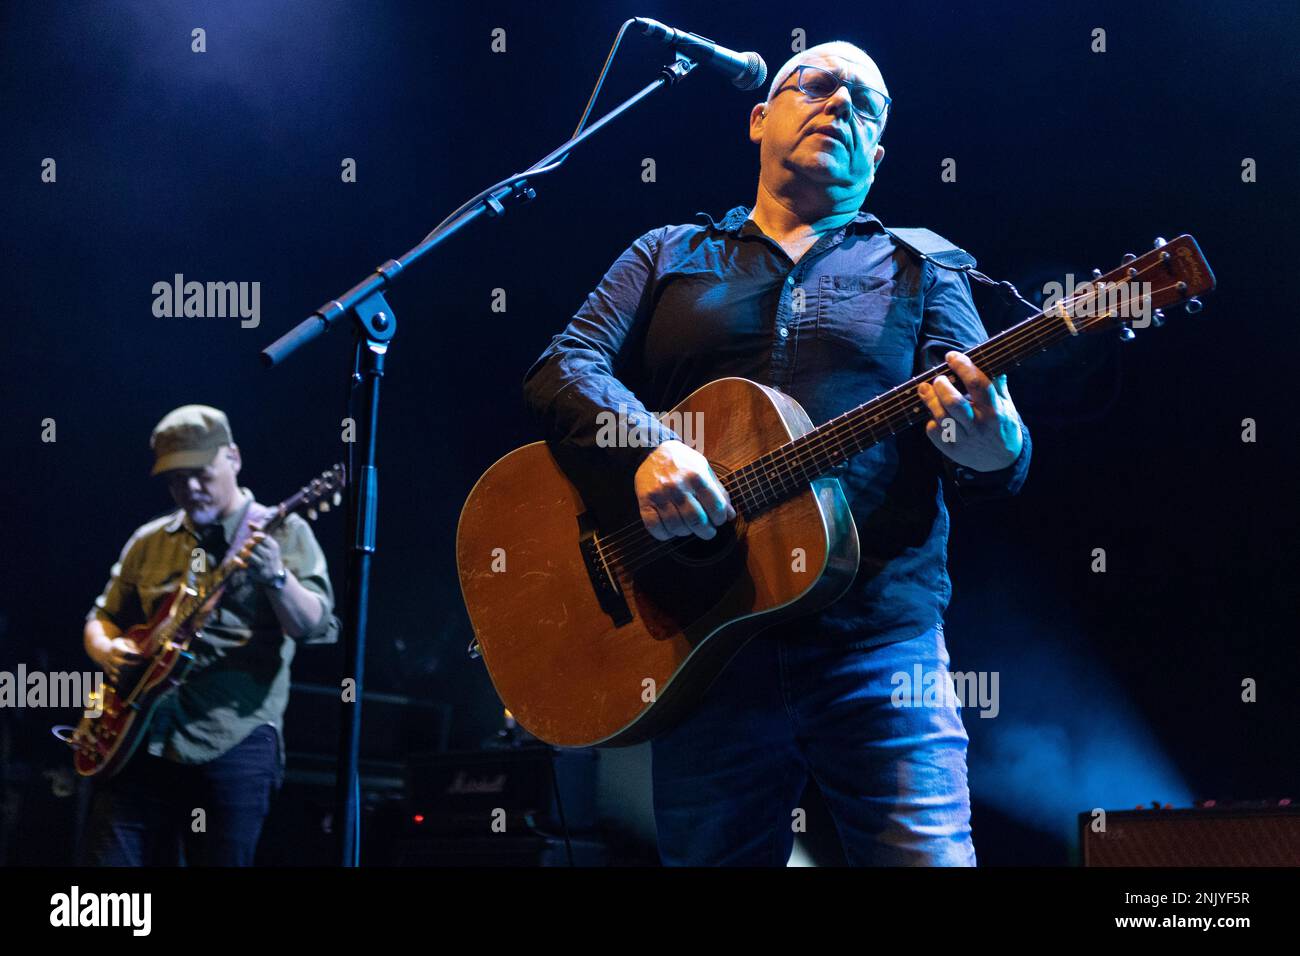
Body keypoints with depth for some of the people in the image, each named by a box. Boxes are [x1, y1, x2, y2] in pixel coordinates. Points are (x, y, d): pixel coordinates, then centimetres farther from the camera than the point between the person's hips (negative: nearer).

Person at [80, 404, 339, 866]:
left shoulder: (283, 533, 3)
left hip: (233, 746, -4)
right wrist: (107, 649, 0)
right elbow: (102, 618, 24)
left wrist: (275, 577, -28)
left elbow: (314, 627, -8)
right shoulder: (150, 542, 17)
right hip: (138, 742, 4)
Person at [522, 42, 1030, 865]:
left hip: (880, 642, -1)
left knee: (928, 851, -13)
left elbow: (1001, 463, 4)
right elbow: (563, 369, 3)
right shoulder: (670, 258, 17)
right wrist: (648, 450, -18)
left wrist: (993, 450, -22)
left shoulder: (921, 275, 14)